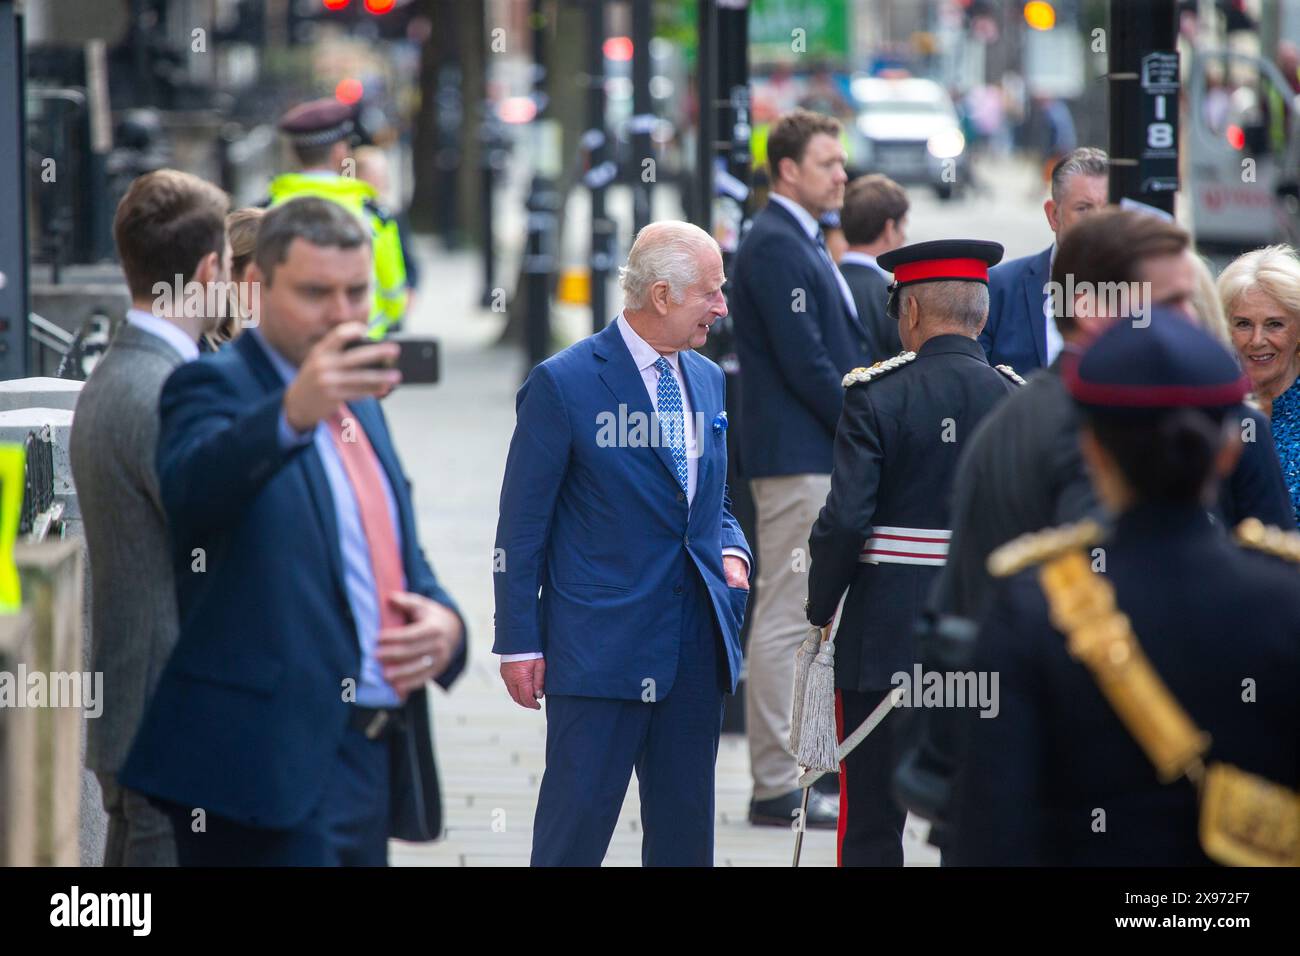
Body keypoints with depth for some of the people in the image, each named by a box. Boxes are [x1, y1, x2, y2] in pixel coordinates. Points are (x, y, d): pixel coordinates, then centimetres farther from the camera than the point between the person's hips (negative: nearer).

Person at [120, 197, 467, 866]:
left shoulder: (358, 403, 20)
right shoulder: (214, 386, -6)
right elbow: (190, 482, -29)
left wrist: (444, 621, 5)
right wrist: (293, 414, -49)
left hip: (375, 761, 9)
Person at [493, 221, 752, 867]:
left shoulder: (706, 379, 12)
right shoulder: (564, 383, -8)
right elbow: (523, 525, -6)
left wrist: (731, 552, 2)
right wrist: (519, 643, -8)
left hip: (697, 645, 6)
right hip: (600, 643, -6)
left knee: (686, 831, 9)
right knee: (575, 826, -5)